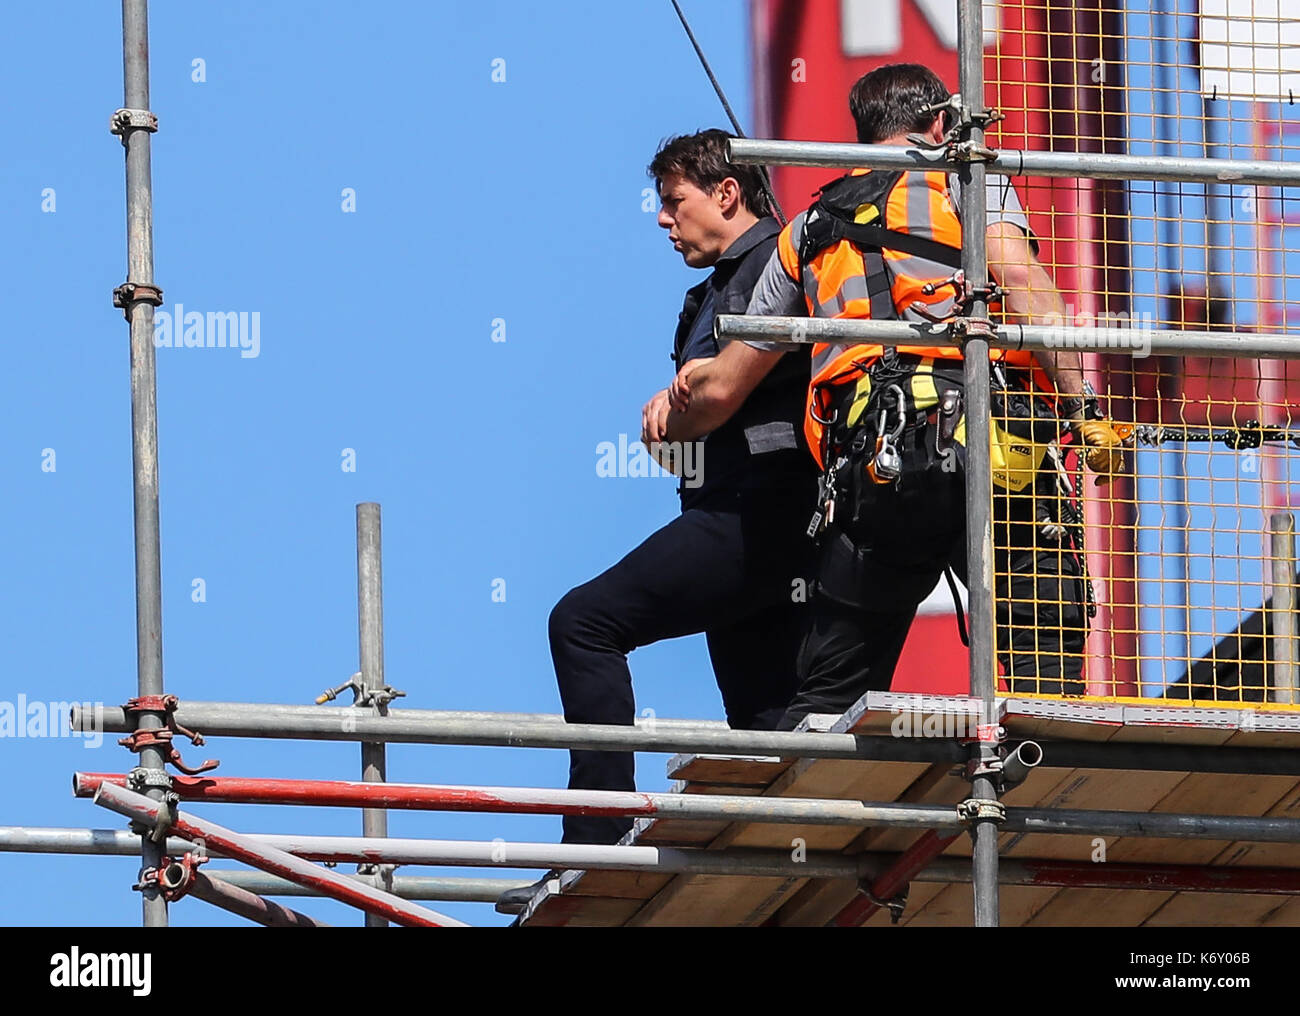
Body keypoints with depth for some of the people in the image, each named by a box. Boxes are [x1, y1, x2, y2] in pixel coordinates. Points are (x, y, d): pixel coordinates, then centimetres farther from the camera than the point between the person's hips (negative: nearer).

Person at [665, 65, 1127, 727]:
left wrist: (669, 423, 56)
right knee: (1047, 668, -2)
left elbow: (721, 388, 35)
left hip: (868, 464, 4)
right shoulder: (964, 177, 16)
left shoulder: (808, 231, 29)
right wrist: (1084, 410, -9)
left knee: (829, 693, 11)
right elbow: (1022, 284, -4)